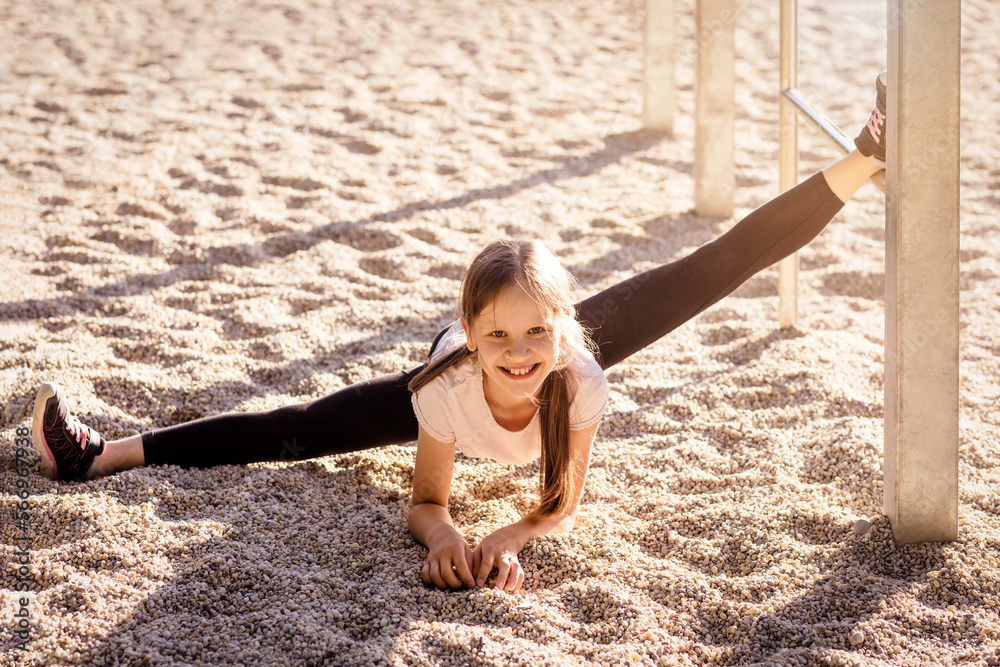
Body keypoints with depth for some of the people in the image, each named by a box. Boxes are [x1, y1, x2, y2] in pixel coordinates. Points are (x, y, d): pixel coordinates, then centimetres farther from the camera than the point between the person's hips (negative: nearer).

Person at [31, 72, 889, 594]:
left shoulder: (578, 373, -42)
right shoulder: (450, 386, -43)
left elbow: (564, 502, -27)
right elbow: (426, 500, -27)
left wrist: (510, 541, -47)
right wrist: (444, 537, -50)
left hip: (578, 343, 1)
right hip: (450, 373, 0)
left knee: (712, 272, -3)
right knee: (300, 429, -5)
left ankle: (865, 157, 8)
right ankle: (100, 455, 1)